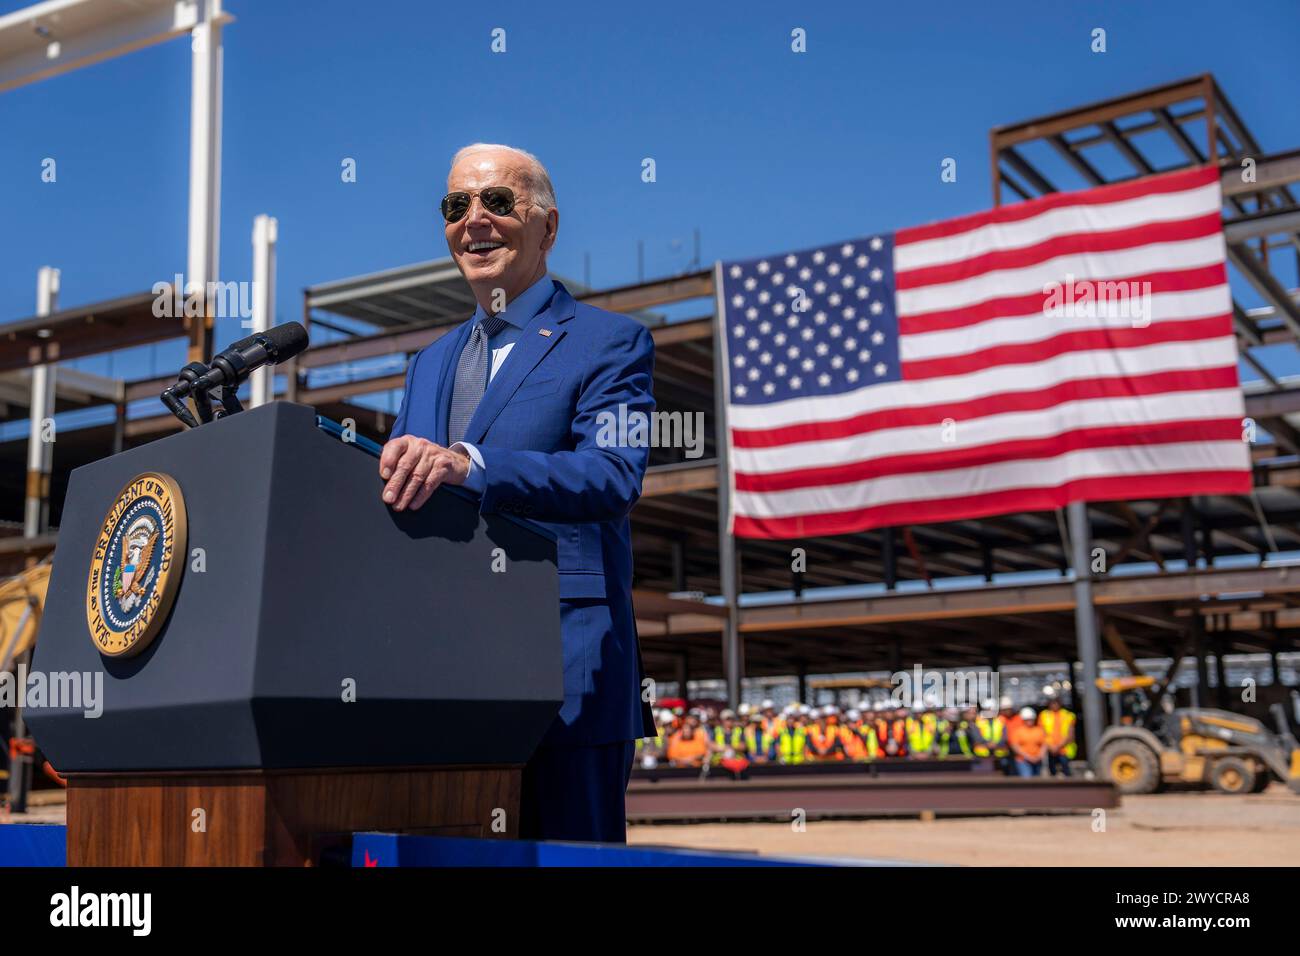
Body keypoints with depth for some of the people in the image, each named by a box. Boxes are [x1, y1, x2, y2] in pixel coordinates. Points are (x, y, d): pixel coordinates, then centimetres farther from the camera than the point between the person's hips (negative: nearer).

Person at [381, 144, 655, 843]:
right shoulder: (429, 363, 22)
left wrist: (467, 463, -32)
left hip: (565, 679, -6)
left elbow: (614, 475, -17)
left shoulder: (611, 342, 1)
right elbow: (391, 489, 19)